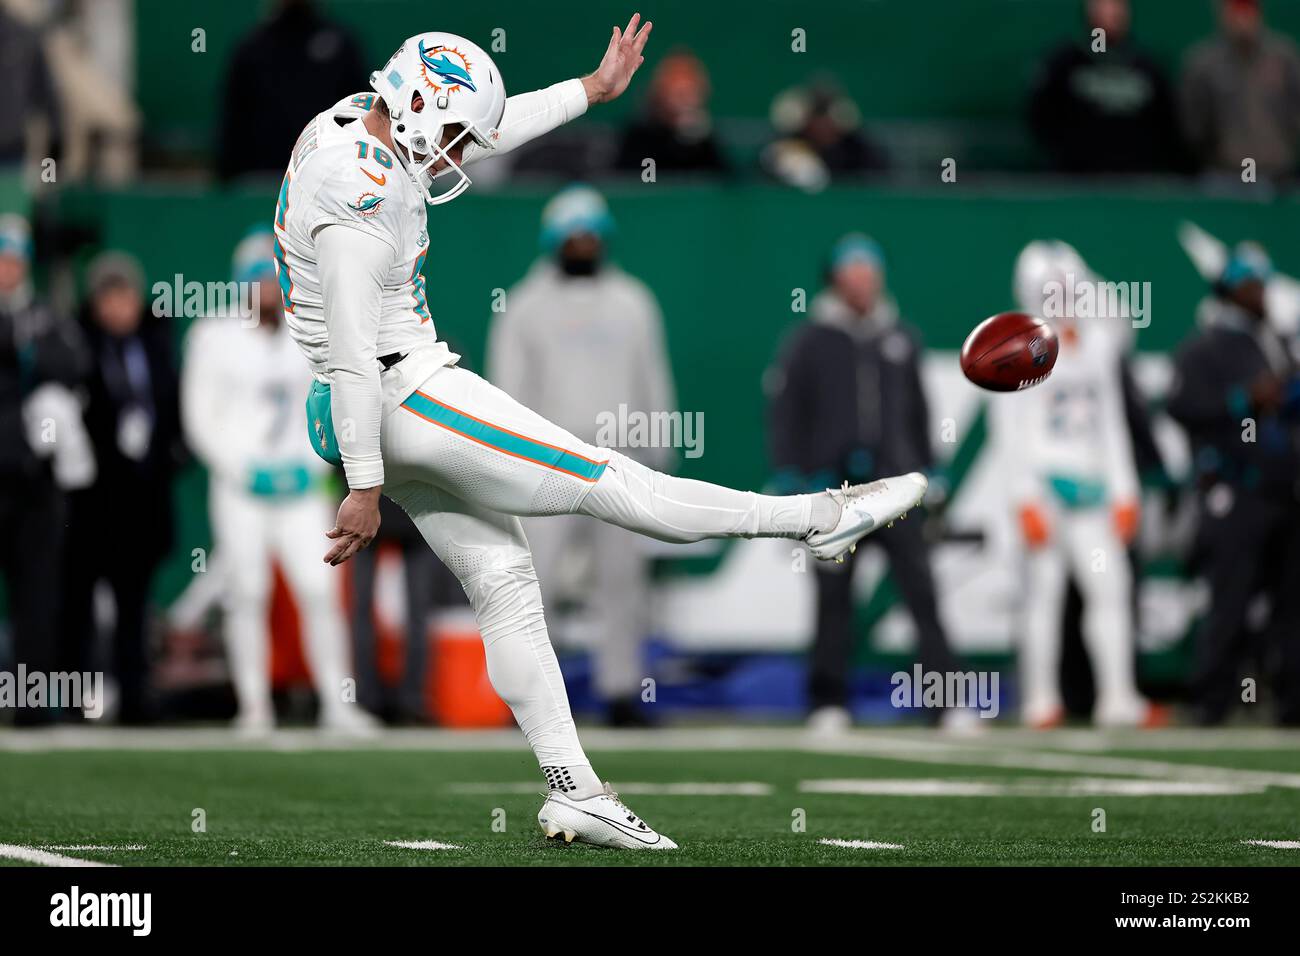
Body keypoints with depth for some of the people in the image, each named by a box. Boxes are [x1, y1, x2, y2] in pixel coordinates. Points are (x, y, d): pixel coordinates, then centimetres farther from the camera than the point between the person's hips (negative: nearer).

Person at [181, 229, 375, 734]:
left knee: (321, 589, -7)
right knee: (248, 593, -5)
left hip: (300, 486, 2)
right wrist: (243, 469, -9)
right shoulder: (215, 337, 1)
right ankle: (253, 706, -1)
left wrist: (311, 465, 0)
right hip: (239, 487, -2)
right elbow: (200, 417, 0)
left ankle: (337, 702, -5)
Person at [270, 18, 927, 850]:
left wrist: (593, 90, 28)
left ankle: (573, 792, 10)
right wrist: (365, 490, -20)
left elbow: (491, 125, 21)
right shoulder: (362, 197, -23)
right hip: (407, 398, -11)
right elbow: (352, 355, -23)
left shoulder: (359, 124, 6)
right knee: (603, 480, -1)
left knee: (504, 583, 10)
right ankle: (821, 518, 5)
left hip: (392, 404, 11)